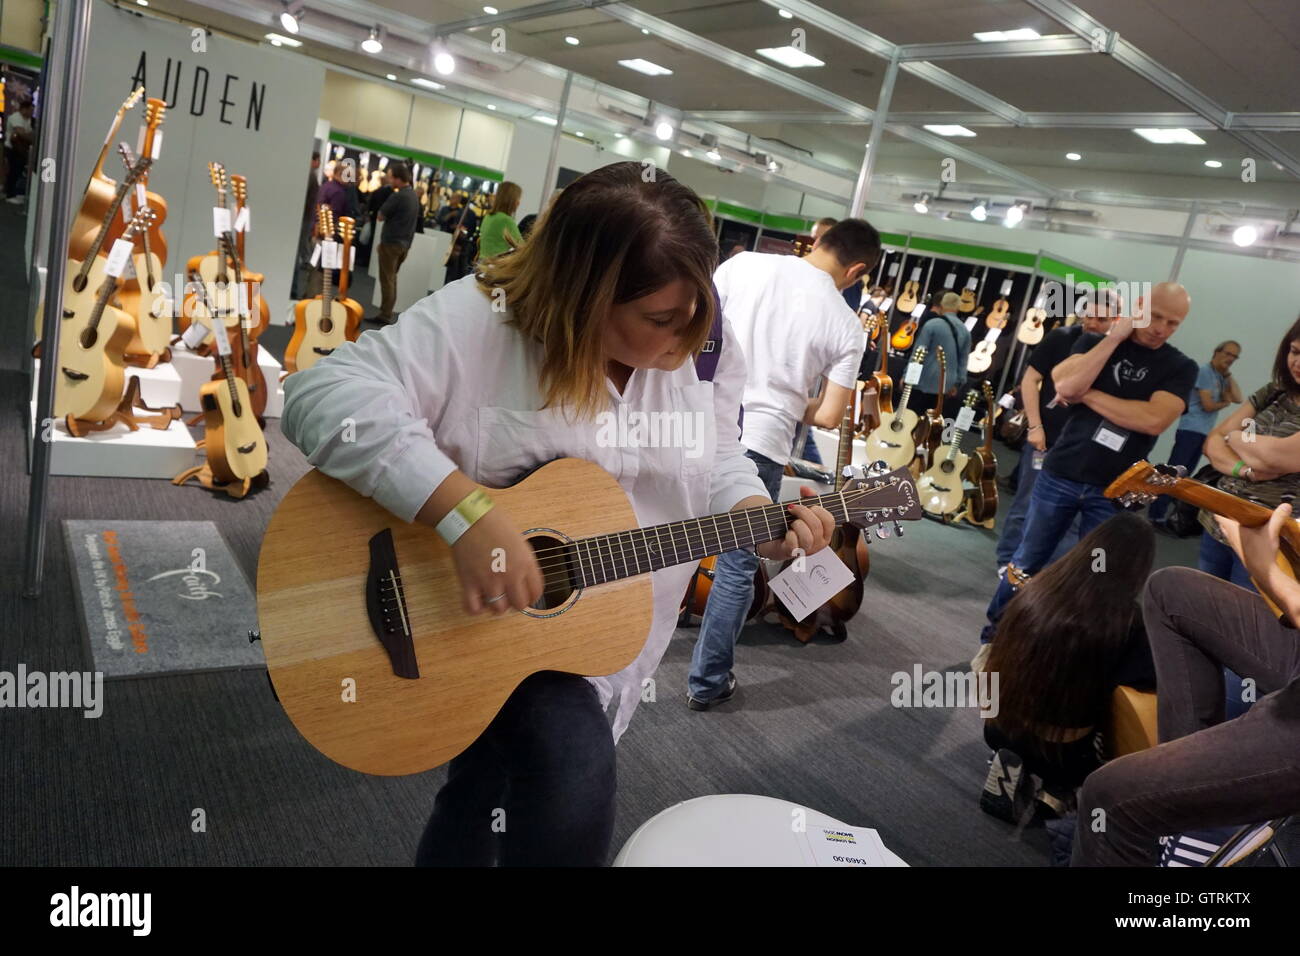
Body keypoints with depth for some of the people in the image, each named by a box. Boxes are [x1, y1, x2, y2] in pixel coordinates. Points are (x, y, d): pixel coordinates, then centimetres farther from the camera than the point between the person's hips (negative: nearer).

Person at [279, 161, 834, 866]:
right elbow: (323, 396, -33)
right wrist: (467, 510, -43)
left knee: (484, 784, 21)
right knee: (576, 776, -27)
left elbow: (717, 466, 9)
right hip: (461, 616, -5)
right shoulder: (479, 320, -24)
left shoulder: (701, 351, -5)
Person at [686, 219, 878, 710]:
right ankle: (707, 682, 22)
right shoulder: (846, 326, -1)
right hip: (758, 447, -2)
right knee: (737, 567, 11)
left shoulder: (745, 263, 1)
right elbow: (828, 416, -2)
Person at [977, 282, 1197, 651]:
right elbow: (1066, 386, -16)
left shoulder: (1181, 368, 1)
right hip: (1060, 475, 1)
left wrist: (1087, 394, -14)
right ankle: (994, 637, 26)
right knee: (1026, 565, 9)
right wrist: (1114, 337, -11)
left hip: (1114, 491, 0)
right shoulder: (1095, 341, 5)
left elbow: (1153, 419, -18)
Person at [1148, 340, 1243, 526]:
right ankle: (1155, 514, -15)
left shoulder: (1222, 377, 18)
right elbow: (1208, 405, -14)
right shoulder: (1205, 371, -9)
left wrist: (1228, 375, 6)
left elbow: (1237, 398, 7)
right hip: (1190, 430, -9)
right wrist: (1225, 403, 6)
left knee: (1183, 475, 9)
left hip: (1204, 433, 9)